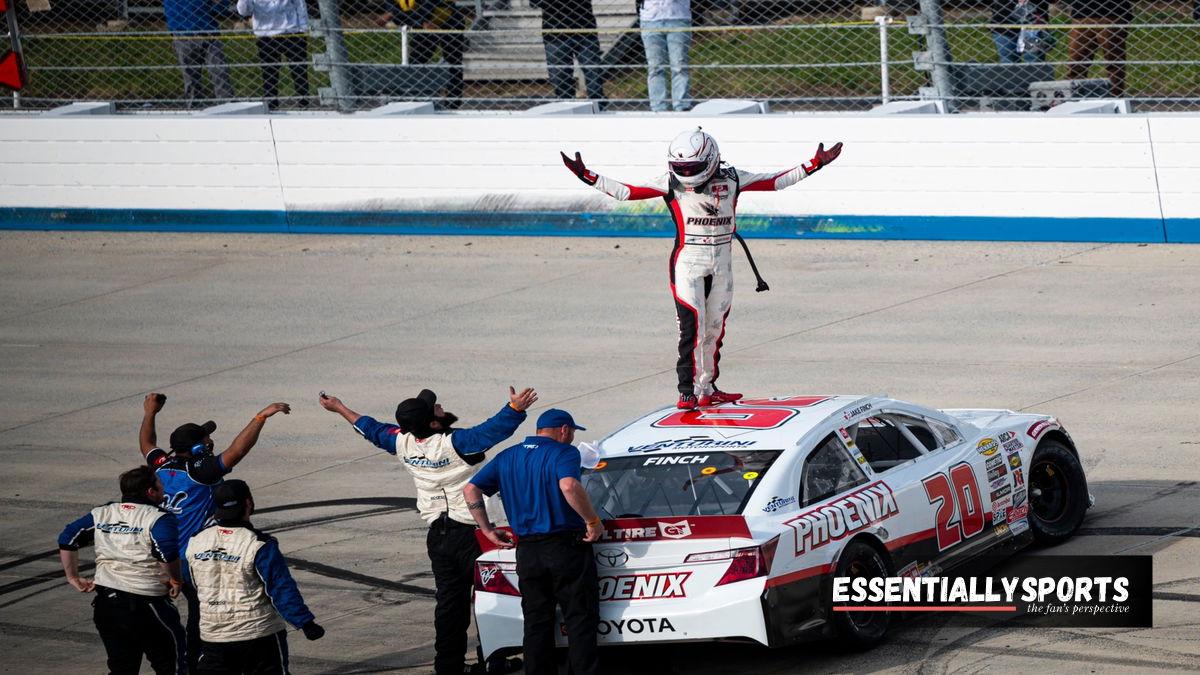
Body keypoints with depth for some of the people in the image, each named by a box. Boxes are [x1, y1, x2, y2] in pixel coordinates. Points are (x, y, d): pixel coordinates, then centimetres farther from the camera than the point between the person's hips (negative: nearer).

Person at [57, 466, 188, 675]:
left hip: (105, 603, 6)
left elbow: (67, 539, 9)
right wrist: (175, 581, -10)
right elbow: (168, 553, -26)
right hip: (145, 603, -6)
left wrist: (73, 577, 16)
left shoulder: (101, 514, 10)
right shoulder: (158, 518, -9)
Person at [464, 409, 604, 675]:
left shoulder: (506, 458, 13)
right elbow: (569, 486, -28)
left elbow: (471, 490, 10)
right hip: (567, 547, -5)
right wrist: (592, 521, -19)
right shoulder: (563, 453, -8)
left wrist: (487, 530, 13)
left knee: (536, 623, 11)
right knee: (580, 620, 0)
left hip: (527, 553, 5)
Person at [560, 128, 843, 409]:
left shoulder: (731, 179, 1)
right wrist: (586, 175, -12)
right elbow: (627, 192, -6)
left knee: (714, 328, 9)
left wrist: (815, 164, 3)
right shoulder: (672, 183, -4)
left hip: (722, 265, 3)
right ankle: (688, 392, -13)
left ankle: (707, 389, 19)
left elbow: (775, 181, 7)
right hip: (688, 263, -3)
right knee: (693, 326, -14)